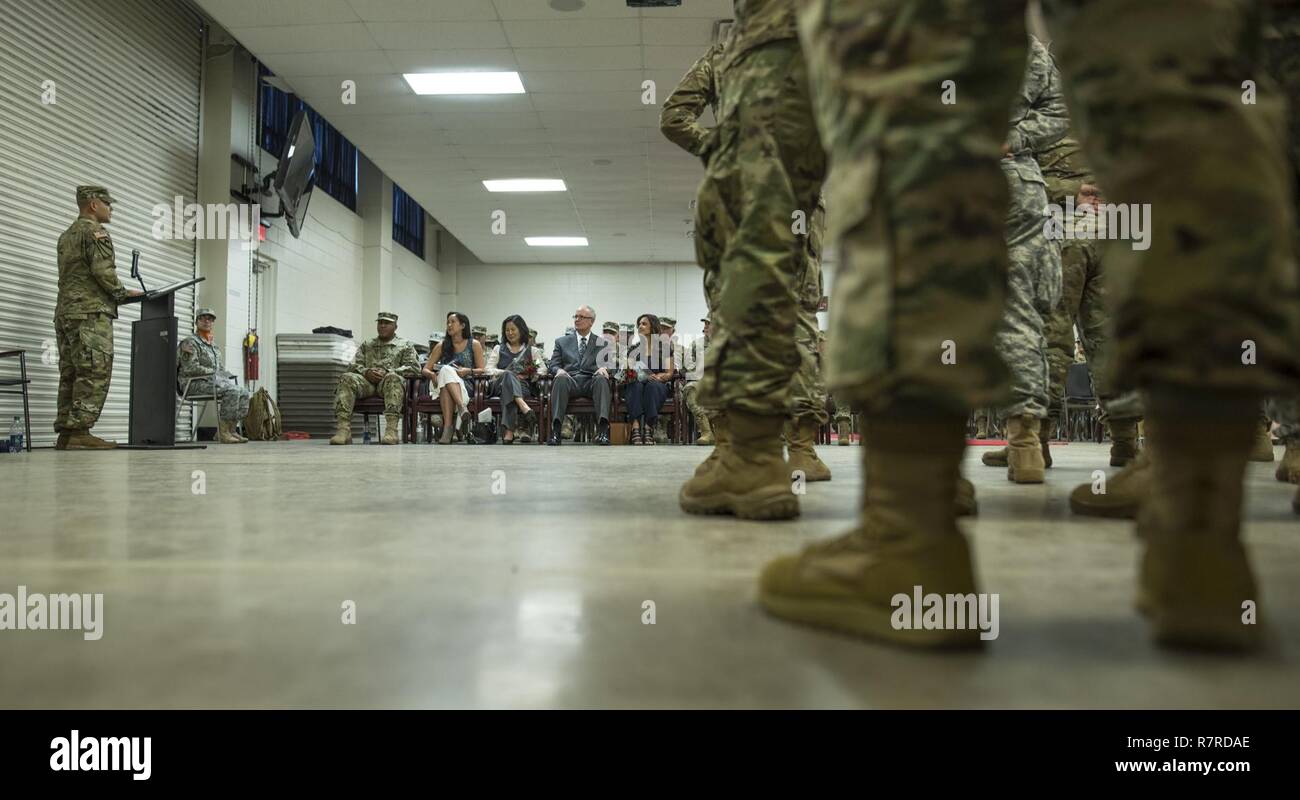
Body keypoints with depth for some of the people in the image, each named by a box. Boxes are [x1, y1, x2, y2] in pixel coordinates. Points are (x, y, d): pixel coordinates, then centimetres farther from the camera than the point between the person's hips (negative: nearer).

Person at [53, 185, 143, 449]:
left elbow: (71, 276, 22)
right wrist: (123, 293, -1)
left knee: (70, 375, 6)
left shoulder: (66, 235, 24)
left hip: (65, 311, 9)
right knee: (94, 373, -12)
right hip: (91, 312, -9)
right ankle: (79, 431, -18)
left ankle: (65, 433, 4)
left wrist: (115, 294, 18)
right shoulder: (94, 231, -3)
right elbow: (103, 271, -15)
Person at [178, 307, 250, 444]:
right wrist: (214, 372, -13)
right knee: (232, 391, -29)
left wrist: (224, 374, 4)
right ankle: (223, 431, -27)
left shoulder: (214, 345, 23)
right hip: (194, 383, -8)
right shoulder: (190, 342, -4)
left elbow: (221, 368, 27)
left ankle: (231, 429, -11)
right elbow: (191, 368, -15)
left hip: (214, 381, 8)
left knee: (244, 393, -11)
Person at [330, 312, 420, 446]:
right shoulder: (366, 345, 29)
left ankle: (391, 429, -52)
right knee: (347, 378, -30)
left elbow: (414, 367, 4)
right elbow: (354, 365, 17)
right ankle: (343, 429, -42)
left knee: (393, 378, -39)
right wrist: (366, 372, -7)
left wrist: (387, 372, -9)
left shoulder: (406, 345, 19)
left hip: (389, 381, -3)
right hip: (367, 381, 3)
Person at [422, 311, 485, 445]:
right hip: (444, 385, 2)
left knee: (446, 371, -35)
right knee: (446, 370, -33)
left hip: (467, 386, -2)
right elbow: (425, 370, 12)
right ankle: (463, 409, -51)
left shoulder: (474, 344, 11)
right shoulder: (442, 346, 16)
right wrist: (432, 374, -12)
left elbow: (481, 370, 6)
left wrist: (468, 371, -14)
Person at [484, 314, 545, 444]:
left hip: (522, 386, 0)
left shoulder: (531, 351, 25)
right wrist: (509, 374, -6)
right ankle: (525, 408, -62)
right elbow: (488, 369, 10)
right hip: (499, 385, 0)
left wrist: (531, 375, -12)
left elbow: (543, 368, 11)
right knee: (508, 375, -38)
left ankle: (509, 431, -52)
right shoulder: (498, 349, 26)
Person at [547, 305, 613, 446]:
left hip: (591, 382, 0)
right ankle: (555, 430, -45)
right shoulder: (562, 342, 23)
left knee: (601, 379, -35)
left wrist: (604, 368, -13)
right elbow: (553, 364, 14)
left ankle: (603, 430, -48)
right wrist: (559, 370, -11)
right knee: (560, 379, -35)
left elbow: (608, 364, 12)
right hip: (570, 380, 0)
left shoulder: (602, 342, 22)